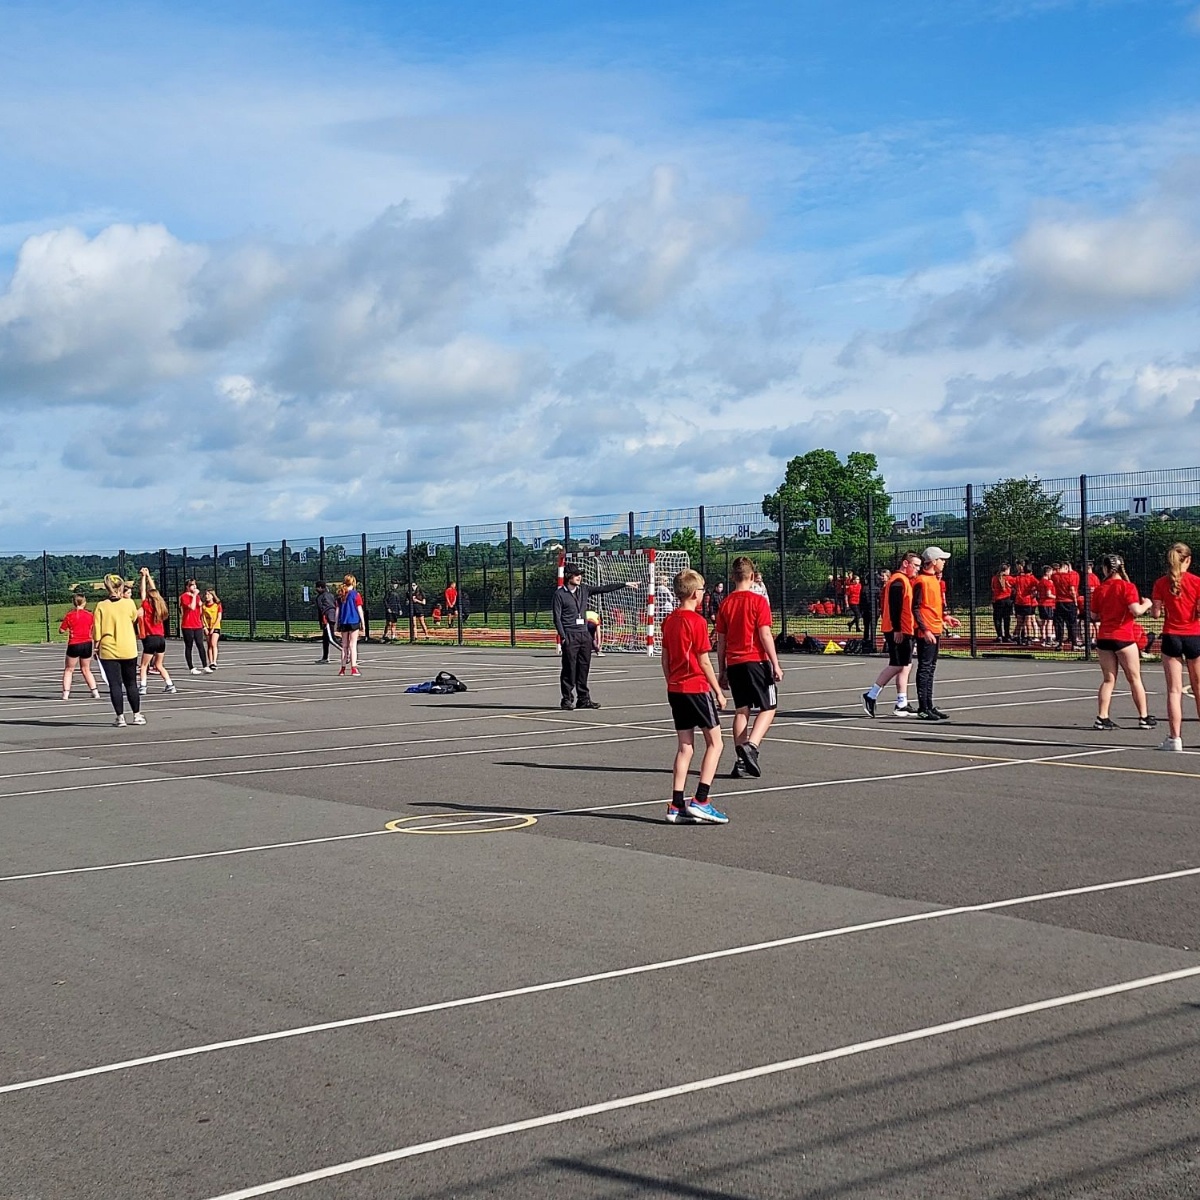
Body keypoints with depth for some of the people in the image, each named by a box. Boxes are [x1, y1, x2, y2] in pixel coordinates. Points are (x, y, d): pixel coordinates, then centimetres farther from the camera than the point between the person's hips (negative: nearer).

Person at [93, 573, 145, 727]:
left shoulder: (101, 606, -5)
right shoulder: (129, 604, -5)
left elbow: (96, 632, -5)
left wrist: (96, 646, 7)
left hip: (108, 651, -1)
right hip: (128, 650, 1)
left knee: (115, 685, 2)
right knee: (131, 684, 12)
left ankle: (120, 717, 1)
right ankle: (137, 715, 15)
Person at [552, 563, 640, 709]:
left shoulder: (584, 589, 12)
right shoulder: (560, 594, -4)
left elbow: (604, 589, 14)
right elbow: (557, 617, -6)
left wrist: (625, 585, 12)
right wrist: (562, 636, -14)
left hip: (584, 635, 6)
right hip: (570, 636, -6)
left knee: (584, 668, 8)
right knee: (569, 669, -4)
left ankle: (583, 699, 14)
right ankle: (567, 699, 4)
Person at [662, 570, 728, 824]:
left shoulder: (669, 620, 8)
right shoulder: (697, 621, -13)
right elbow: (704, 662, -12)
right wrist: (718, 691, -4)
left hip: (675, 689, 7)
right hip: (697, 688, -7)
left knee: (684, 746, 10)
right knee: (714, 742, 2)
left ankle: (677, 806, 7)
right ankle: (700, 801, -6)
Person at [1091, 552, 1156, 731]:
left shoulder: (1099, 589, 3)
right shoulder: (1127, 587, -10)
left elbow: (1095, 616, 8)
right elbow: (1136, 611, -20)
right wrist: (1146, 604, 0)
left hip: (1104, 638, 4)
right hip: (1124, 638, -4)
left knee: (1108, 680, 9)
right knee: (1135, 679, 7)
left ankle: (1102, 718, 3)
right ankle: (1144, 718, 12)